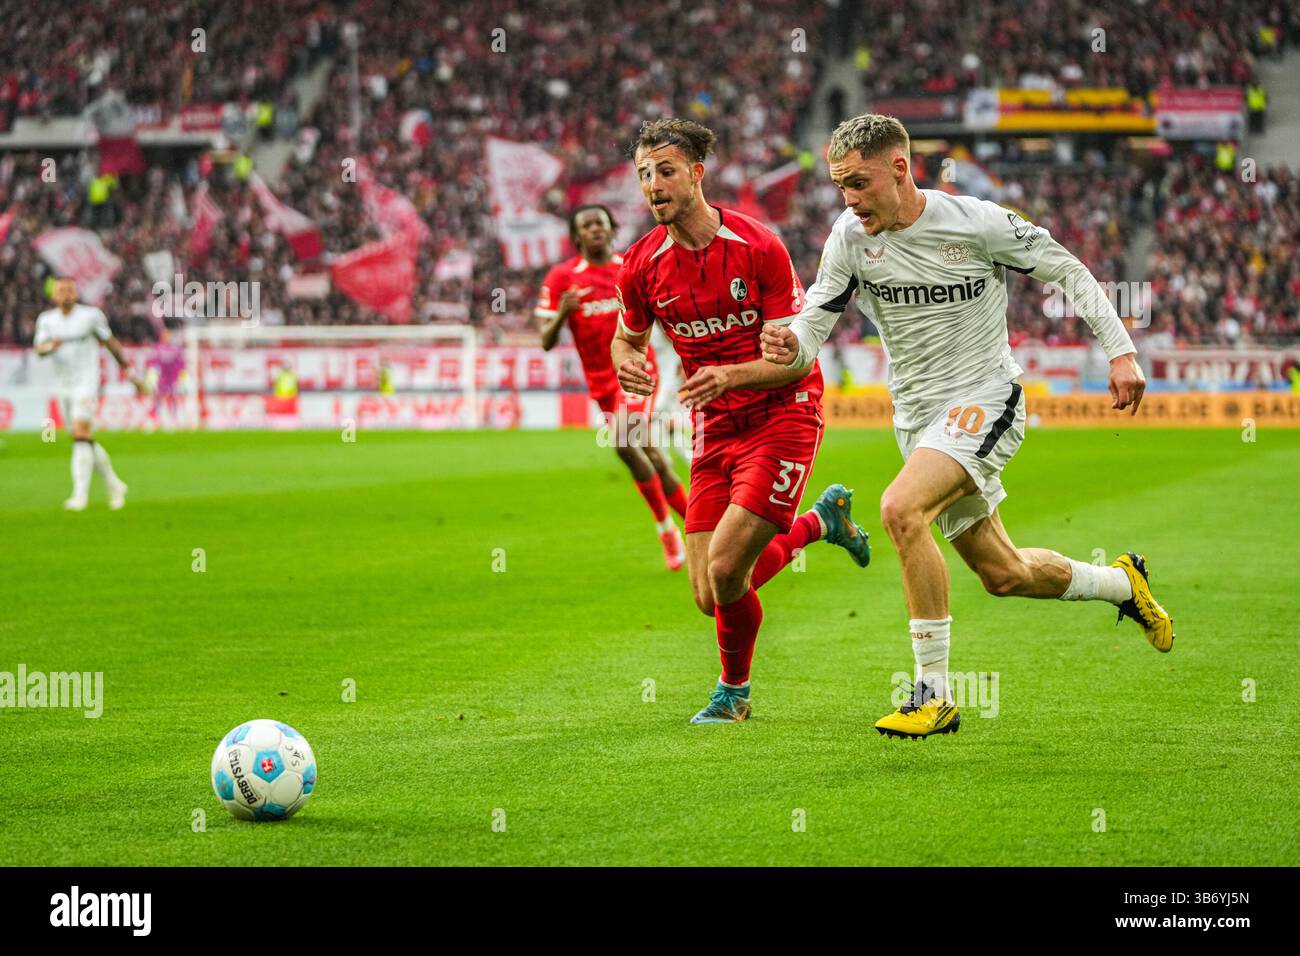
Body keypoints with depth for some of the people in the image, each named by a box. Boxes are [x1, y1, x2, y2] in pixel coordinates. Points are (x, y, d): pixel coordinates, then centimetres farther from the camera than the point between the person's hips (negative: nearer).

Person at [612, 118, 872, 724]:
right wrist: (627, 362, -8)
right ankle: (820, 520, 27)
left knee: (726, 570, -20)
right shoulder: (642, 265, -2)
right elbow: (627, 335, 17)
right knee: (710, 596, -2)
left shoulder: (758, 248, -14)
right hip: (714, 430, 5)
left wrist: (729, 377, -31)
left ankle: (733, 691, 11)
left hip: (782, 416, -5)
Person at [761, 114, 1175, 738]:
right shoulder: (851, 236, -6)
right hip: (918, 415, 6)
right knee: (1003, 575, 14)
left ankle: (934, 693, -24)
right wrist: (790, 346, -31)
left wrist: (1120, 351, -7)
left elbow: (1066, 270, -2)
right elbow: (815, 321, -6)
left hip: (985, 399, -6)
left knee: (901, 509, -31)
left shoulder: (976, 221, -15)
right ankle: (1121, 583, 45)